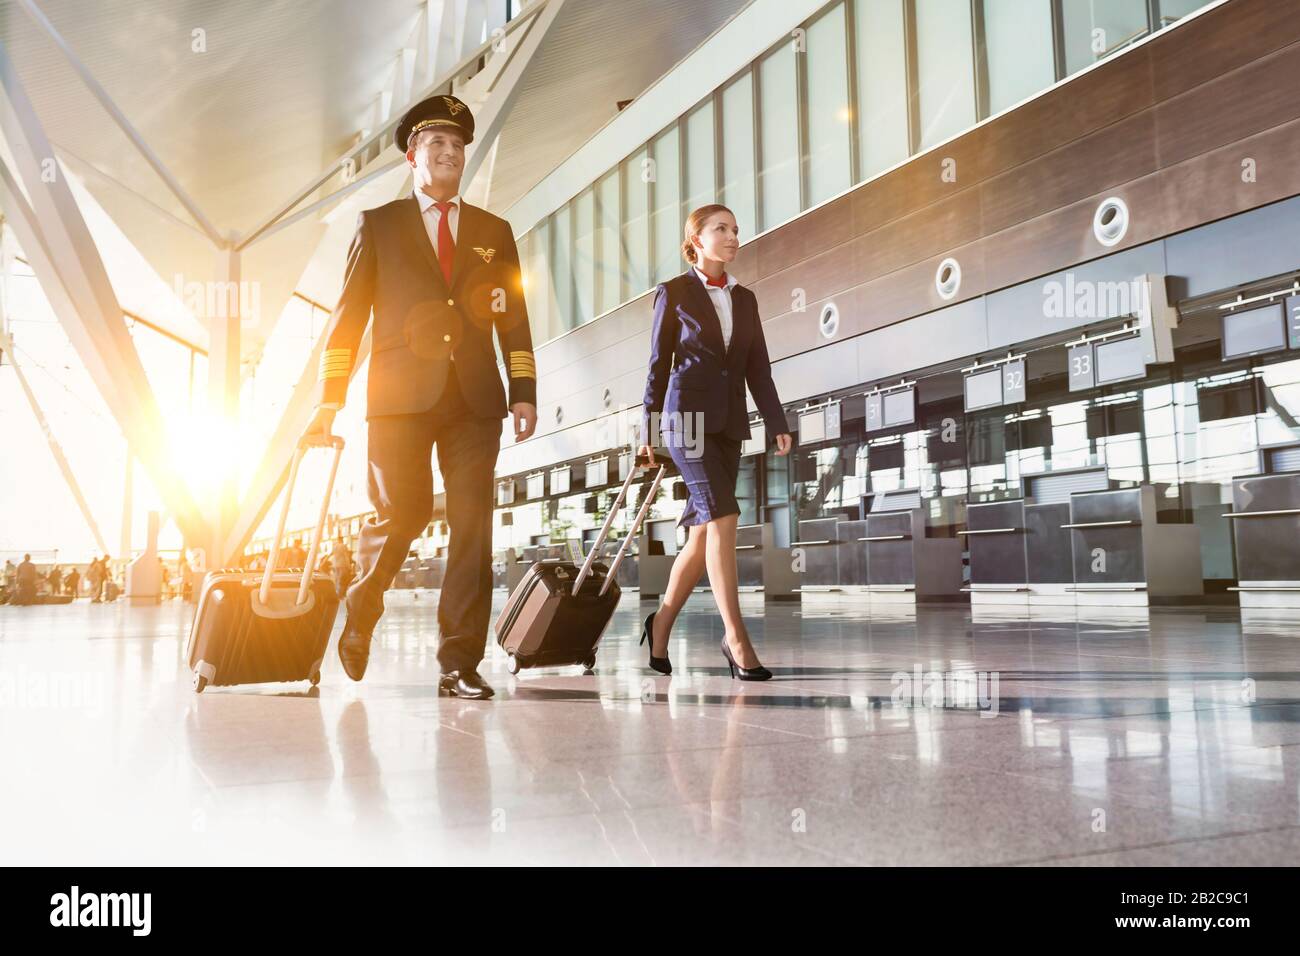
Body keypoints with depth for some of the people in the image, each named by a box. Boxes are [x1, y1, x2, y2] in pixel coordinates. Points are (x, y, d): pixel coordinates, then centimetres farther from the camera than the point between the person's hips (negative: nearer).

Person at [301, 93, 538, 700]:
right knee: (401, 513, -9)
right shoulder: (378, 225, 14)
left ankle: (460, 665, 2)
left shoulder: (494, 232, 19)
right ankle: (360, 613, 22)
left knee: (472, 527, -4)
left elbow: (513, 319, 14)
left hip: (474, 399, 2)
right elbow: (349, 314, 8)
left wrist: (524, 392, 2)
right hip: (402, 395, -2)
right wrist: (329, 400, 0)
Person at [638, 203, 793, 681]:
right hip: (689, 415, -5)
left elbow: (758, 366, 11)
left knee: (704, 530, 5)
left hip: (729, 422, 5)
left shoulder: (744, 298, 17)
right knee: (722, 519, -17)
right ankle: (736, 638, -15)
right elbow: (659, 363, 4)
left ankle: (661, 623, 22)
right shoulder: (674, 293, 4)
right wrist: (649, 429, 3)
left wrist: (776, 422, 0)